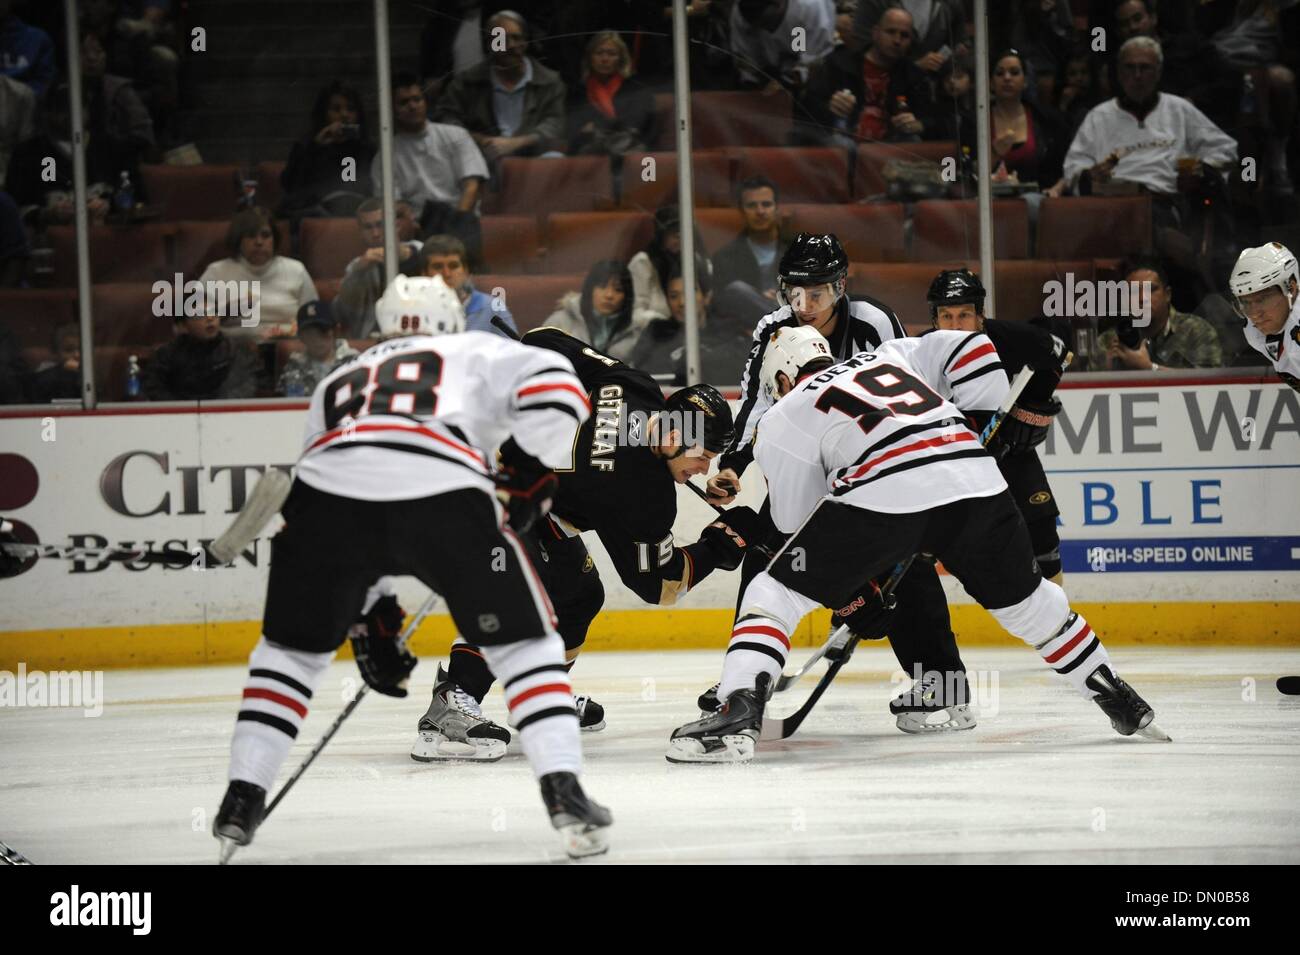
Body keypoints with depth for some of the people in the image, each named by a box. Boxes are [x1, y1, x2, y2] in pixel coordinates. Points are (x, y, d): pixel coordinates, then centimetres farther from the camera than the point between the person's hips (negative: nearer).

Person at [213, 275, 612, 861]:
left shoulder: (337, 382, 42)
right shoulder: (475, 352, 31)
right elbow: (553, 385, 9)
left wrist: (366, 626, 44)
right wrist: (530, 470, 20)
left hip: (328, 489, 3)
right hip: (446, 491, -3)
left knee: (291, 648, 25)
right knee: (523, 644, 14)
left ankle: (242, 800, 17)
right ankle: (564, 793, 0)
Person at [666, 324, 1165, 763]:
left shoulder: (784, 418, 21)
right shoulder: (890, 355, 33)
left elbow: (797, 522, 21)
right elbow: (973, 352, 25)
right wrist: (966, 430, 32)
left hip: (881, 492, -5)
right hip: (974, 481, 5)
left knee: (775, 592, 6)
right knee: (1025, 597, 27)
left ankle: (738, 714, -13)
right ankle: (1121, 703, 36)